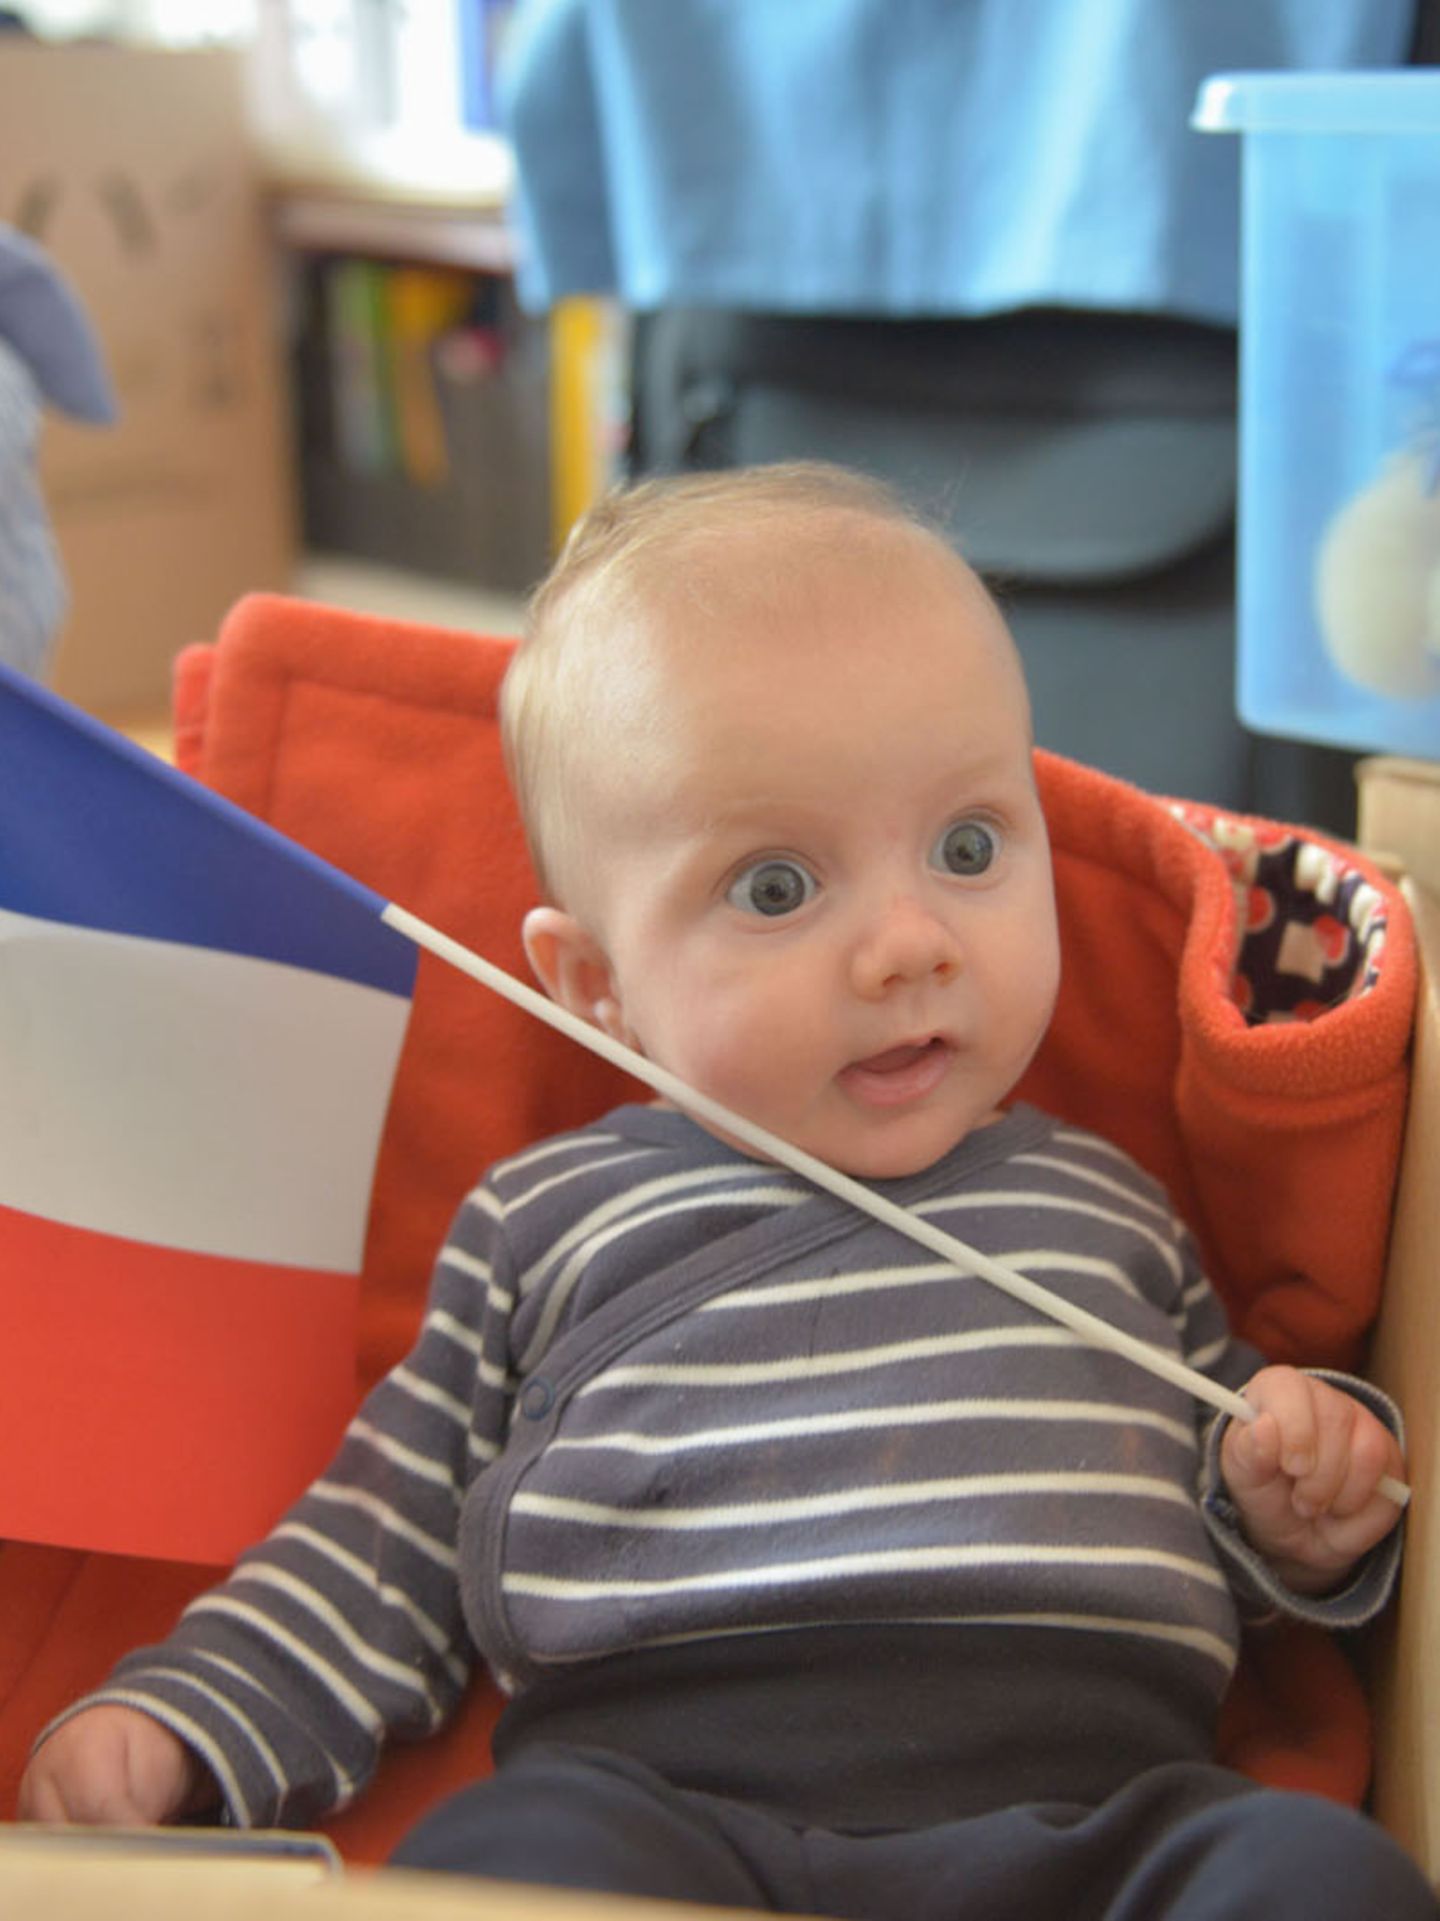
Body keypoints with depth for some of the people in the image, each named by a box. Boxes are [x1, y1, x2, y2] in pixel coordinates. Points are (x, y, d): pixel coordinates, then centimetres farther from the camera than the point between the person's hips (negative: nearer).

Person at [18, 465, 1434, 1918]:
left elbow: (1227, 1482, 34)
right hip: (654, 1780, -1)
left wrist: (1300, 1503, 11)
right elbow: (388, 1545, 21)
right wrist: (179, 1720, 8)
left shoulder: (1104, 1207, 23)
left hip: (1087, 1799, 2)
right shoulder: (546, 1220, 17)